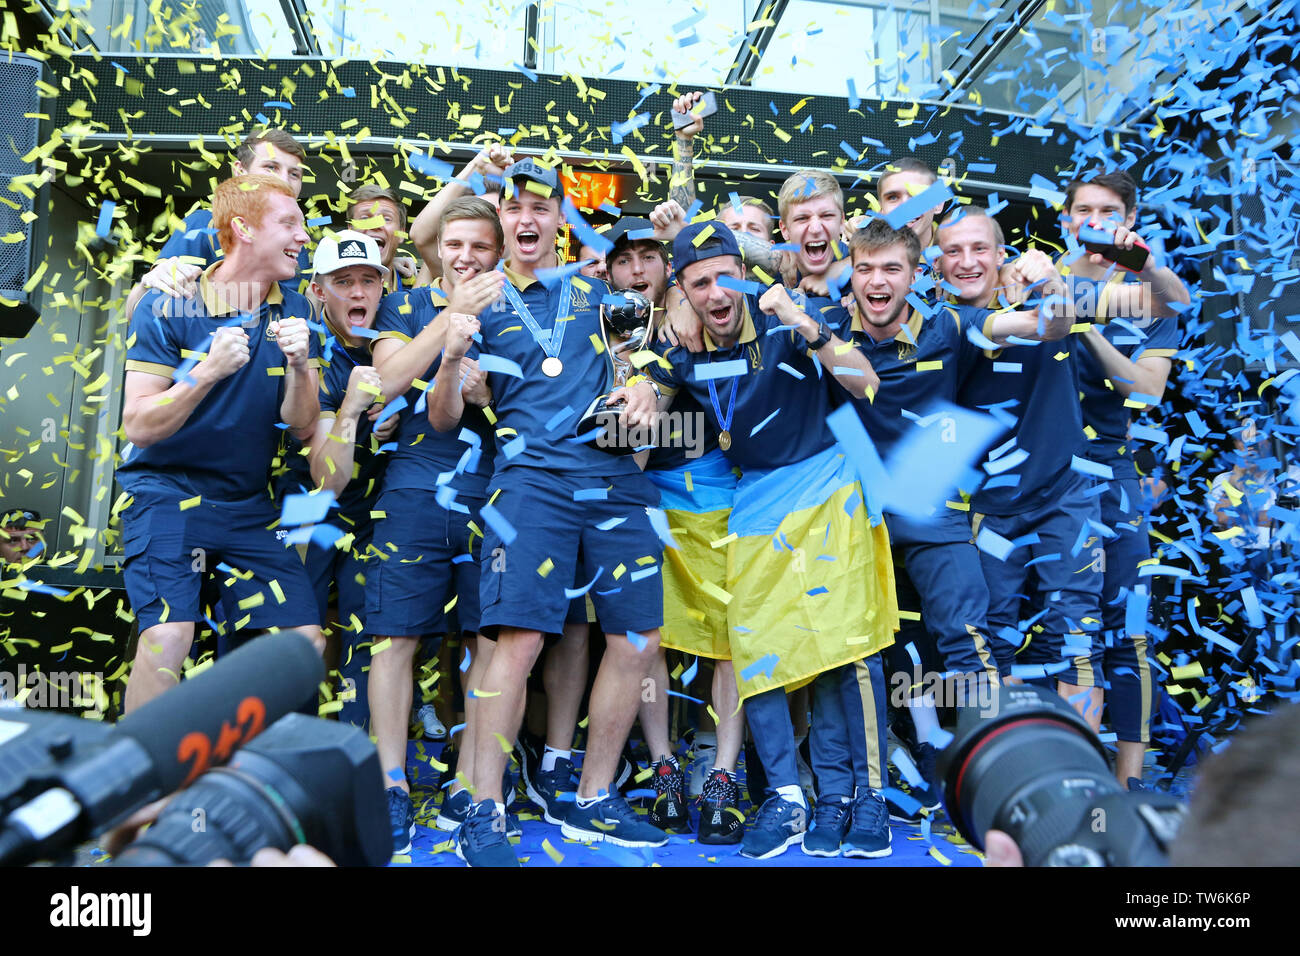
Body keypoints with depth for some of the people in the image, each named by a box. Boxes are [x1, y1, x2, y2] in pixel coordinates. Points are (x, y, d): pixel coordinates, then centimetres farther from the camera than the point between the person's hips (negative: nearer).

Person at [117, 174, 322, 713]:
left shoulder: (293, 314, 3)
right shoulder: (167, 308, -8)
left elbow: (302, 428, -1)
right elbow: (139, 425, -12)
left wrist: (299, 365, -19)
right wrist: (209, 370, -25)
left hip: (247, 504, 4)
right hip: (166, 491, -4)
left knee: (305, 641, -2)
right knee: (168, 635, -23)